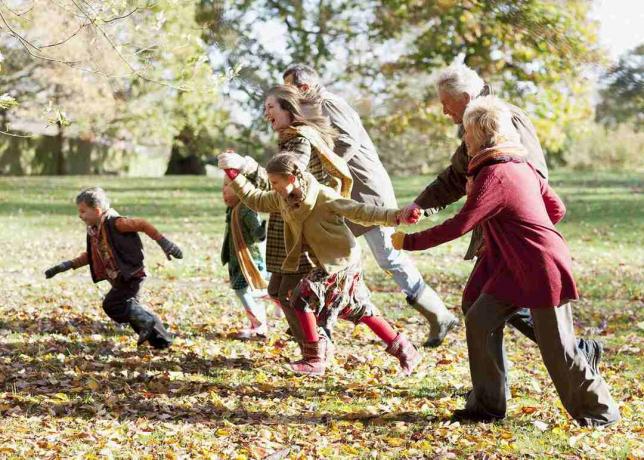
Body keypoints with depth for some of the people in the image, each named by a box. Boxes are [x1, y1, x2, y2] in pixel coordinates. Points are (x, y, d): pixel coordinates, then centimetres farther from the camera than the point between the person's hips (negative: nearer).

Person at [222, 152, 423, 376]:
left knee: (303, 299, -10)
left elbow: (360, 211, -22)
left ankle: (314, 360, -1)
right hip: (327, 263, 9)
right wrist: (235, 177, 4)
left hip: (340, 263, -9)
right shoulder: (282, 199, 1)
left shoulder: (323, 196, -21)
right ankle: (405, 351, 19)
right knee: (361, 310, 13)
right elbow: (255, 200, 15)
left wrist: (395, 216, -29)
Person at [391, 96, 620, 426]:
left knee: (557, 349, -2)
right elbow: (556, 208, 16)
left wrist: (410, 242, -16)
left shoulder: (494, 175, -19)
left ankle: (599, 411, 13)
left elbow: (460, 225, -23)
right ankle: (487, 404, 10)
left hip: (543, 269, -10)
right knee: (480, 321, 4)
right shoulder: (520, 165, 10)